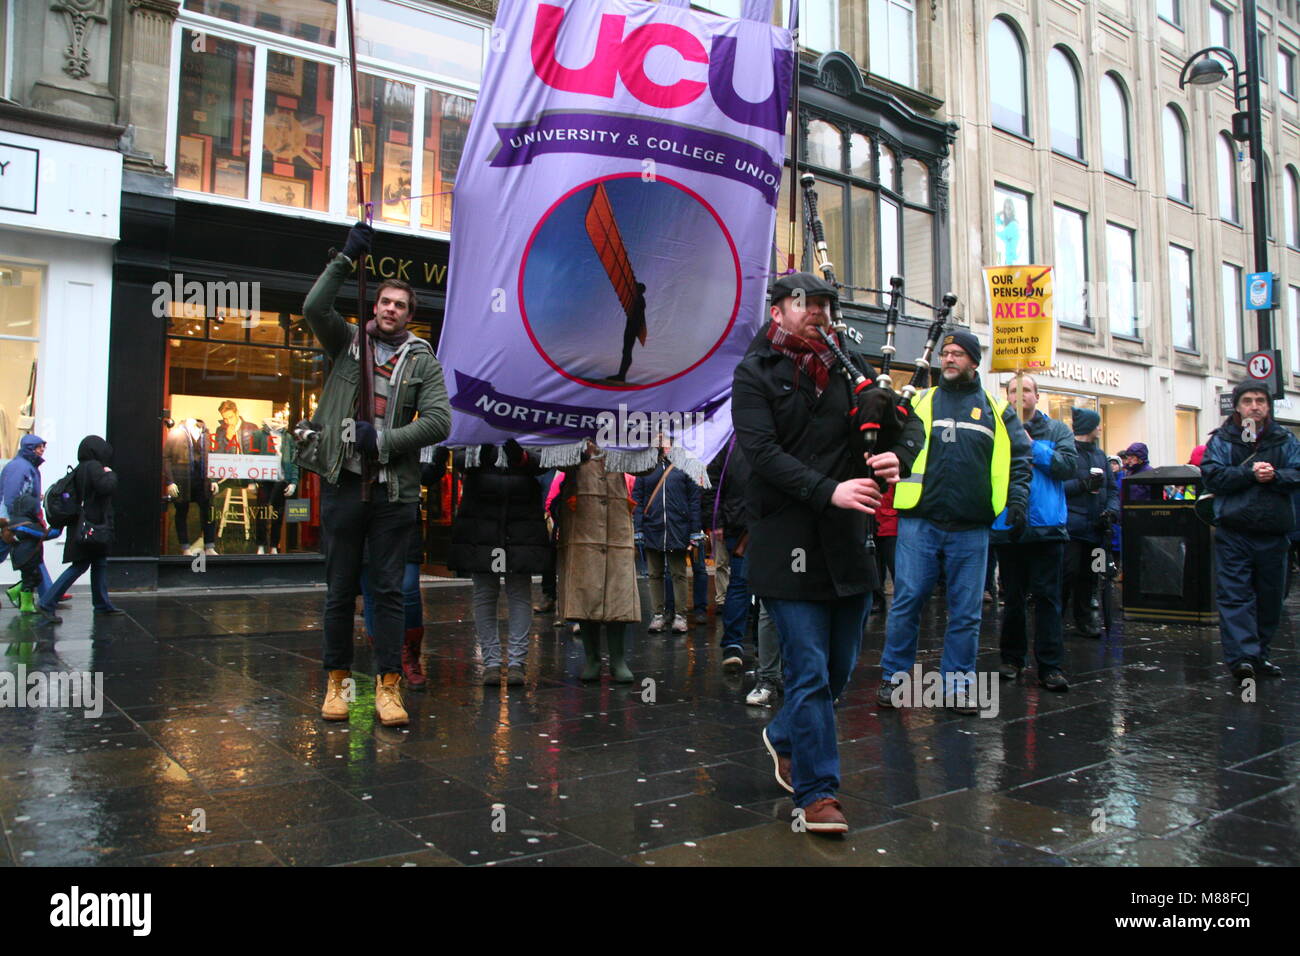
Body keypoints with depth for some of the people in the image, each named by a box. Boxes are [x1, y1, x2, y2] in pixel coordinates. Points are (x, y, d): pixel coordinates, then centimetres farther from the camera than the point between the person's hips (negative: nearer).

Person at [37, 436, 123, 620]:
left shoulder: (80, 469, 13)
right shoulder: (93, 467, -14)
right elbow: (106, 487, -25)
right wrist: (110, 474, -9)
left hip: (85, 526, 10)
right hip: (93, 526, -10)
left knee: (100, 564, 15)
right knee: (80, 566, -5)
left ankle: (102, 605, 22)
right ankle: (47, 603, -5)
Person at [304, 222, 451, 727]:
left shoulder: (422, 360, 8)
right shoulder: (347, 343, 10)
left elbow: (439, 421, -4)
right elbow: (314, 307, -8)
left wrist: (383, 439, -11)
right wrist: (347, 256, -9)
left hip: (394, 490, 0)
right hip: (343, 483, 0)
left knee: (389, 591, 2)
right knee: (340, 590, 7)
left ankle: (388, 686, 7)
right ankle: (338, 681, 18)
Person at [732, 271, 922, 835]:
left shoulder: (847, 368, 13)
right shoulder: (755, 374, 0)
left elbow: (909, 424, 12)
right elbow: (761, 450, -13)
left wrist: (898, 455, -11)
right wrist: (828, 491, -23)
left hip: (848, 543, 5)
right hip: (788, 545, -5)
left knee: (840, 668, 16)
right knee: (810, 673, -3)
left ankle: (783, 737, 41)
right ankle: (817, 791, 11)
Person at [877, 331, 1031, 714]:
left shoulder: (996, 409, 12)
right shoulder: (920, 402, 9)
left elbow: (1018, 458, 11)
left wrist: (1017, 502, 0)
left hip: (971, 529, 1)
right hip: (921, 522, -1)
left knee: (966, 611, 7)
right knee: (906, 602, -1)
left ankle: (957, 684, 19)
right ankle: (894, 676, 13)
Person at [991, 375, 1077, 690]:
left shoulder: (1057, 430, 8)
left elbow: (1069, 466, -7)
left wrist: (1032, 447, -12)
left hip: (1047, 526, -1)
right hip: (1007, 526, 1)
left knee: (1047, 596, -1)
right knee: (1013, 597, 10)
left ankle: (1050, 666, 2)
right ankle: (1013, 658, 21)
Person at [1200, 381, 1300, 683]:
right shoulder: (1222, 440, 3)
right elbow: (1212, 477, -9)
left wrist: (1275, 476, -18)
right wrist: (1249, 473, -18)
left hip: (1274, 532, 4)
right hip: (1234, 531, -3)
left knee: (1270, 596, 11)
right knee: (1235, 595, -10)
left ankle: (1259, 654, 24)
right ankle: (1242, 656, -15)